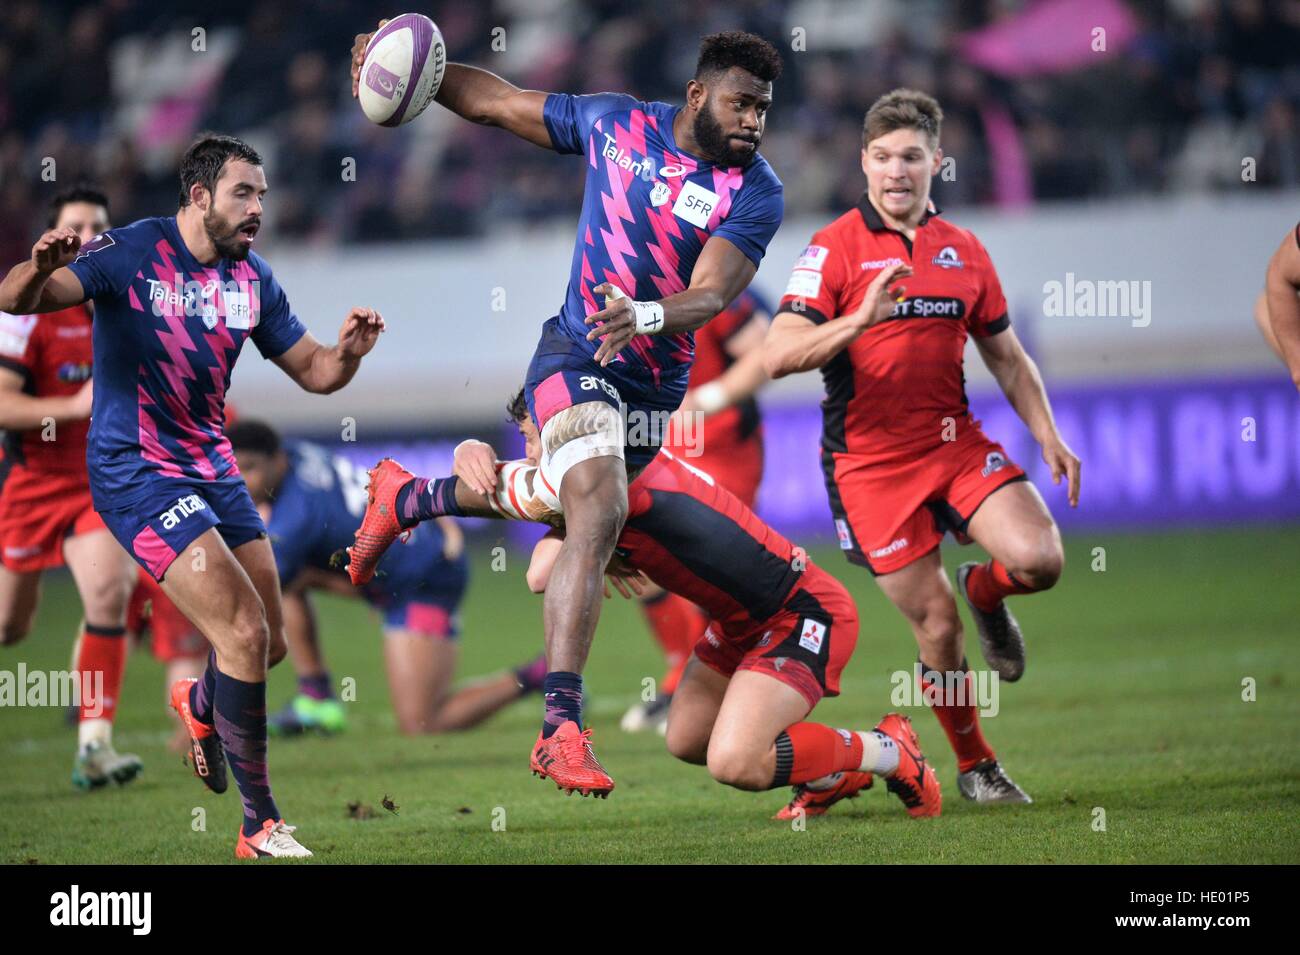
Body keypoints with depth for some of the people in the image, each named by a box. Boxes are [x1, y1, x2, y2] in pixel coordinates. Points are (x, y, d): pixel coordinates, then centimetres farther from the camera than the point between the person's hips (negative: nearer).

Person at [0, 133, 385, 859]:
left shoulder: (252, 279, 4)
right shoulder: (132, 254, -14)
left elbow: (313, 371, 10)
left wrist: (349, 352, -13)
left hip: (213, 469, 7)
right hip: (136, 473, -7)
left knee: (270, 644, 11)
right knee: (245, 633, -17)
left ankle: (202, 706, 47)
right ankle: (261, 827, -7)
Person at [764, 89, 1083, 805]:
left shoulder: (964, 252, 9)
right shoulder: (835, 249, -7)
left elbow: (1006, 356, 19)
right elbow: (779, 355, -17)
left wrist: (1047, 436, 6)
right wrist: (859, 320, -32)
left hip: (955, 443, 4)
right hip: (871, 463, -4)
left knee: (1039, 560, -19)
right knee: (937, 626, -4)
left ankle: (985, 592, 17)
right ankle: (973, 766, 18)